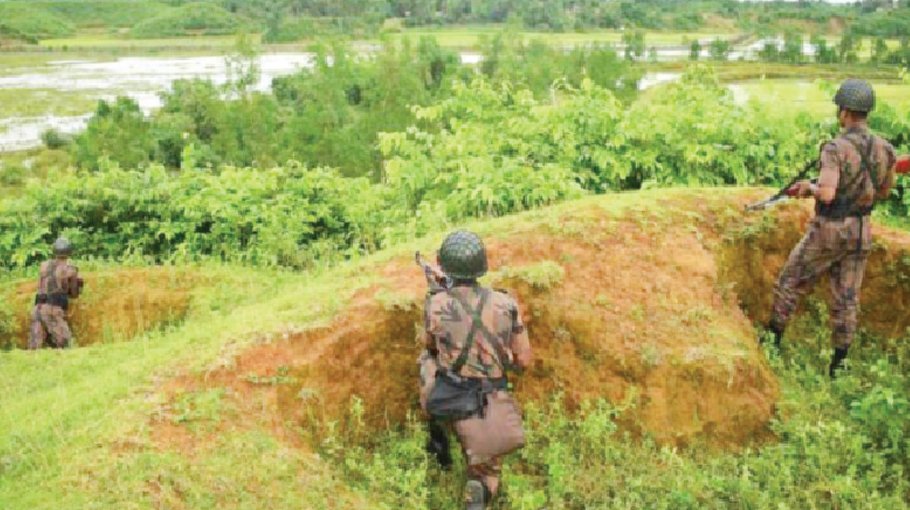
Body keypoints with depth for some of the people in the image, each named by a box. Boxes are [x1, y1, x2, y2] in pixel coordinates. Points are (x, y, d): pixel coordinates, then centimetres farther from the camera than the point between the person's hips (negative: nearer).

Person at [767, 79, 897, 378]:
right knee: (847, 299, 11)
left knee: (790, 283, 12)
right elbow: (883, 193, 13)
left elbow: (826, 194, -30)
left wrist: (809, 187, -9)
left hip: (829, 231, -6)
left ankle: (772, 342, 22)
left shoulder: (835, 149, -20)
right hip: (861, 232, 6)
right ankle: (838, 364, 17)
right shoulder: (884, 149, 0)